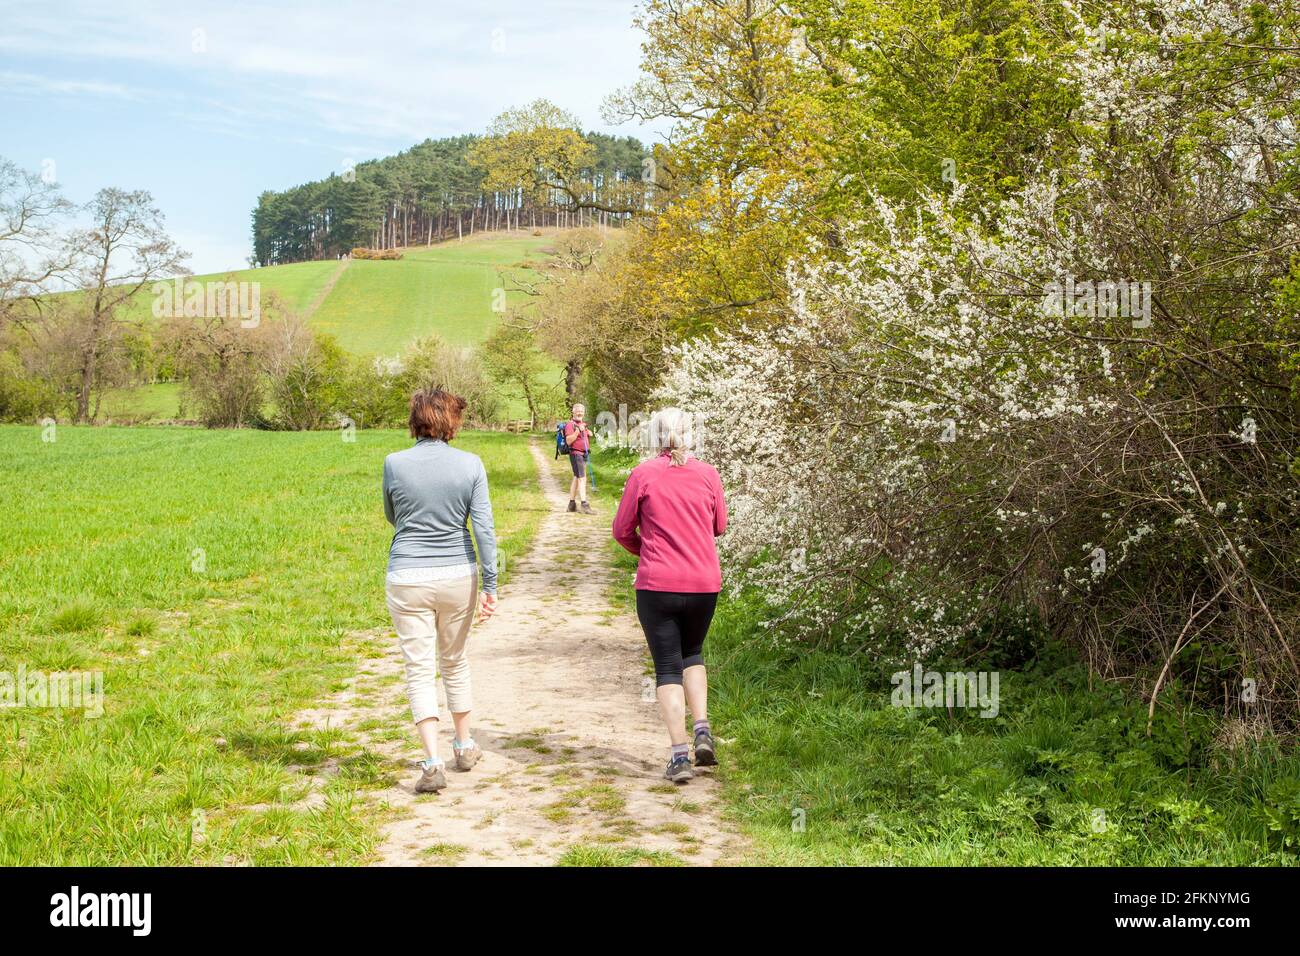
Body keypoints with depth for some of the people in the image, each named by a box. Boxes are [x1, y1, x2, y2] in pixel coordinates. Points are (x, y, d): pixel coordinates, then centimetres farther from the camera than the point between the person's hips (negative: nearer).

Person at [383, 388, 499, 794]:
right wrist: (490, 585, -2)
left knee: (420, 670, 2)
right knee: (455, 661, 20)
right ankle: (464, 746, 32)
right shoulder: (470, 465, -5)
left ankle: (433, 763, -7)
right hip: (457, 576, 2)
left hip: (408, 579, -1)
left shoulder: (394, 464, -6)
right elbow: (484, 528, -7)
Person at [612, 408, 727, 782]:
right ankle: (702, 730, 8)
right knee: (692, 653, 24)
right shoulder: (707, 473, 0)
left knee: (667, 666, 6)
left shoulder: (642, 475, -6)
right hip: (704, 582, 3)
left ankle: (679, 755, 0)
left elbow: (622, 531, 0)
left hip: (657, 584, -2)